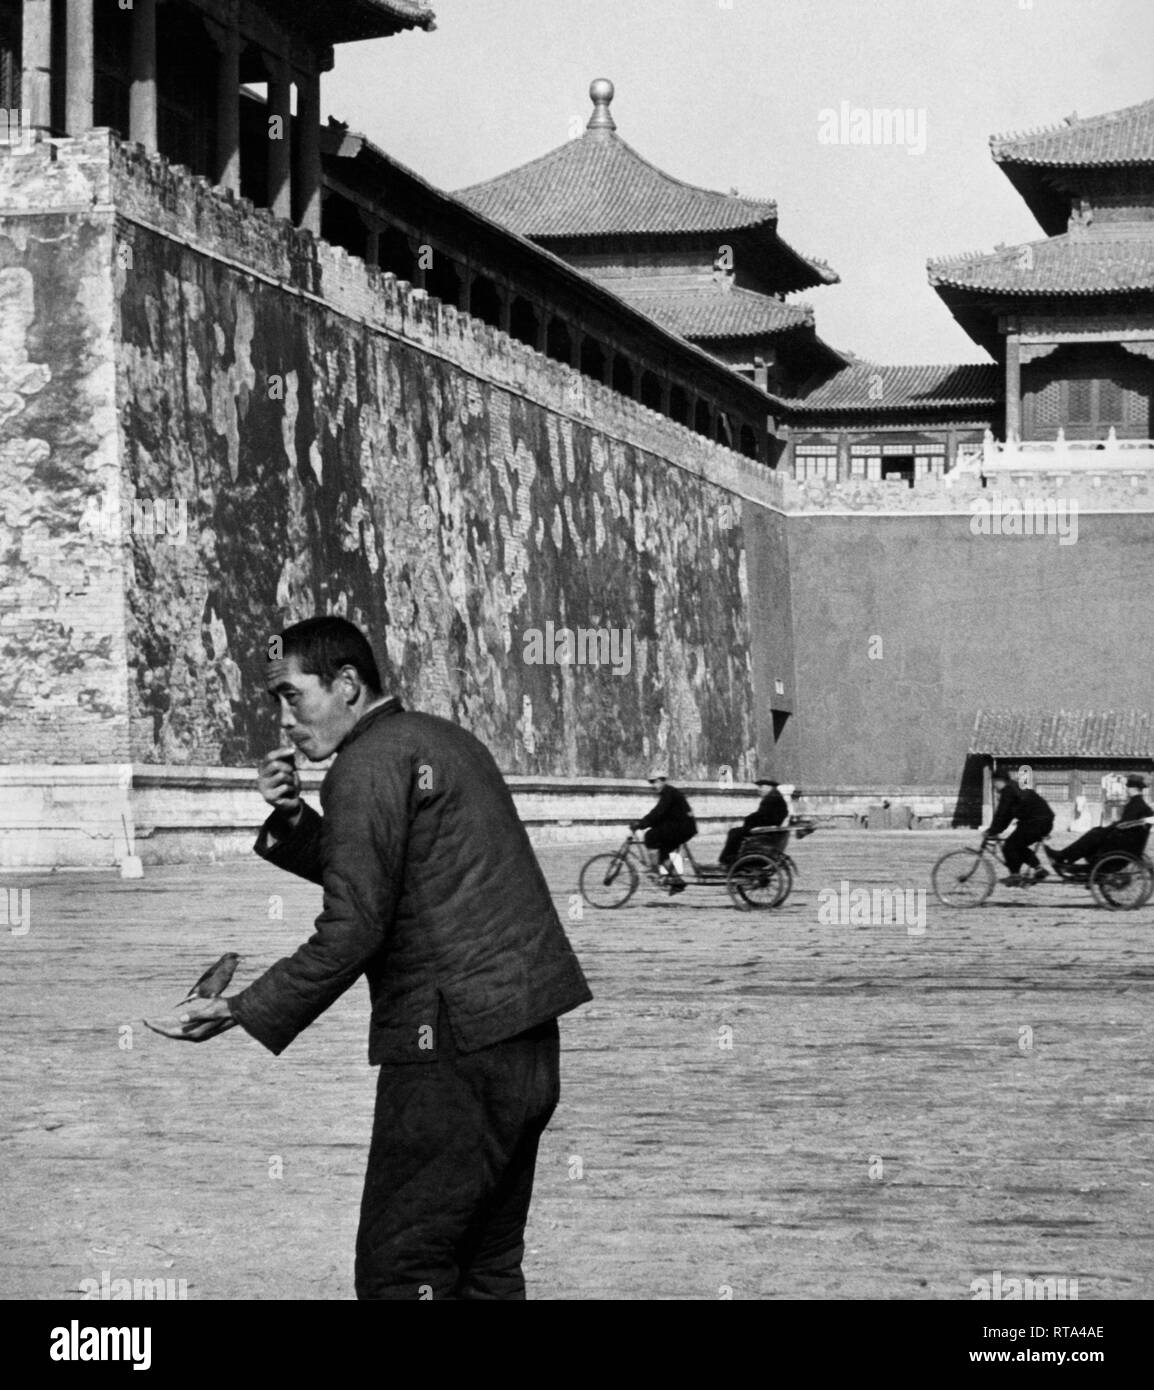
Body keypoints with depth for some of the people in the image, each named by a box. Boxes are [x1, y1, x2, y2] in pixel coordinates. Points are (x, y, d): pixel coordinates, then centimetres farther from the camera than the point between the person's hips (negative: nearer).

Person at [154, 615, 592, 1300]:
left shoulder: (370, 763, -9)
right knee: (489, 1267, 13)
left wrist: (247, 1011, -10)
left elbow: (353, 928, -16)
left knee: (400, 1271, -8)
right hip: (526, 1039, 10)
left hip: (457, 1043, -10)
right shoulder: (443, 739, 20)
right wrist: (293, 821, 11)